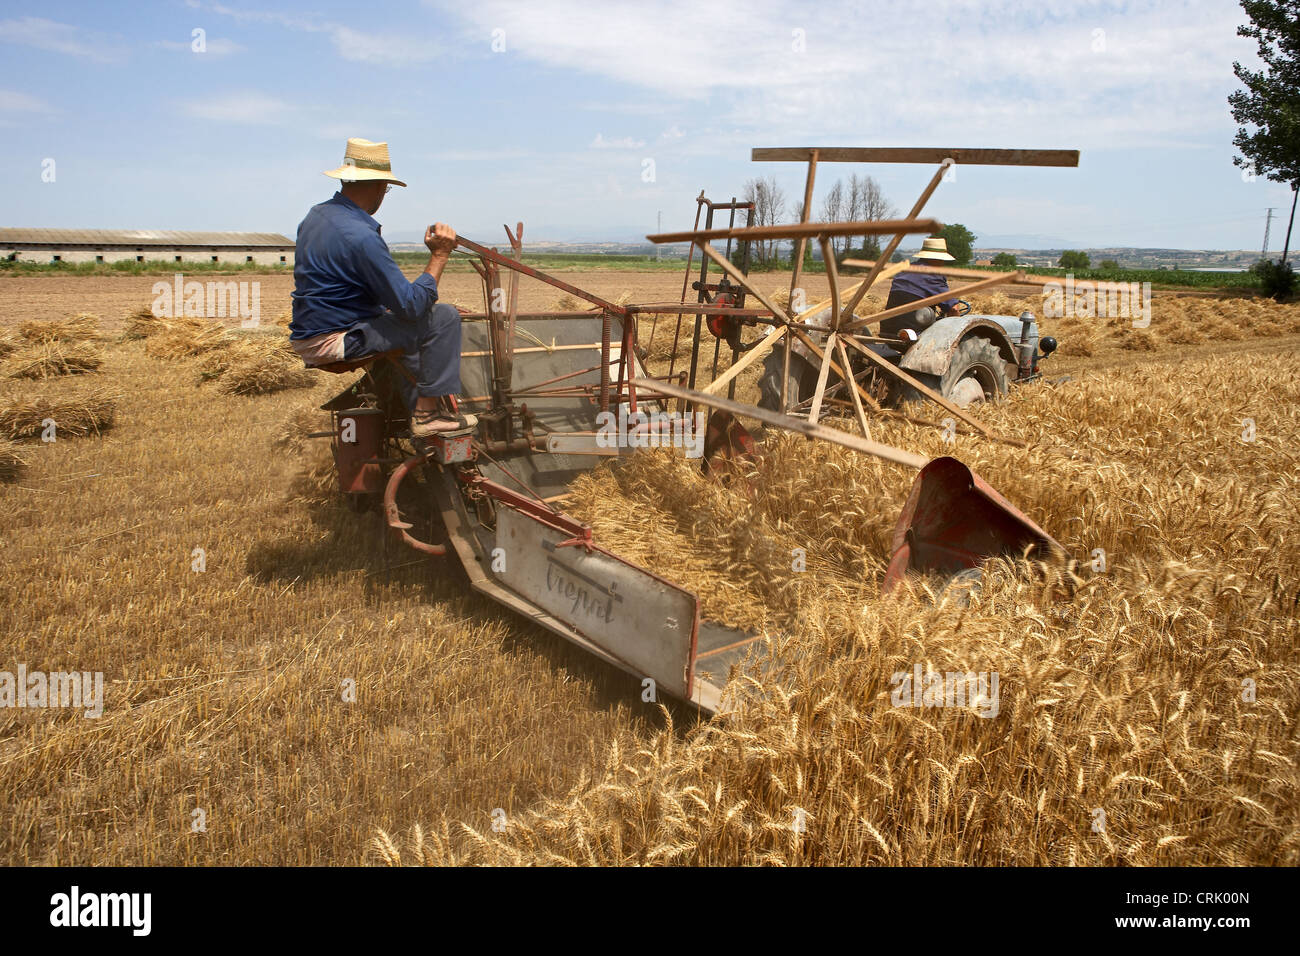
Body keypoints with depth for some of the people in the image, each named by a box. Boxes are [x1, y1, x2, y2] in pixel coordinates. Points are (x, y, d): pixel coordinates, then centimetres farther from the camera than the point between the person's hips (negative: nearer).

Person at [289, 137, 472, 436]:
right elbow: (411, 305, -22)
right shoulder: (361, 237, -22)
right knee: (443, 317, -12)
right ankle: (430, 409, -5)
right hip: (333, 341, -10)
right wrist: (439, 256, -14)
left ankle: (416, 410, 31)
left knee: (407, 327, 33)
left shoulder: (315, 215, 9)